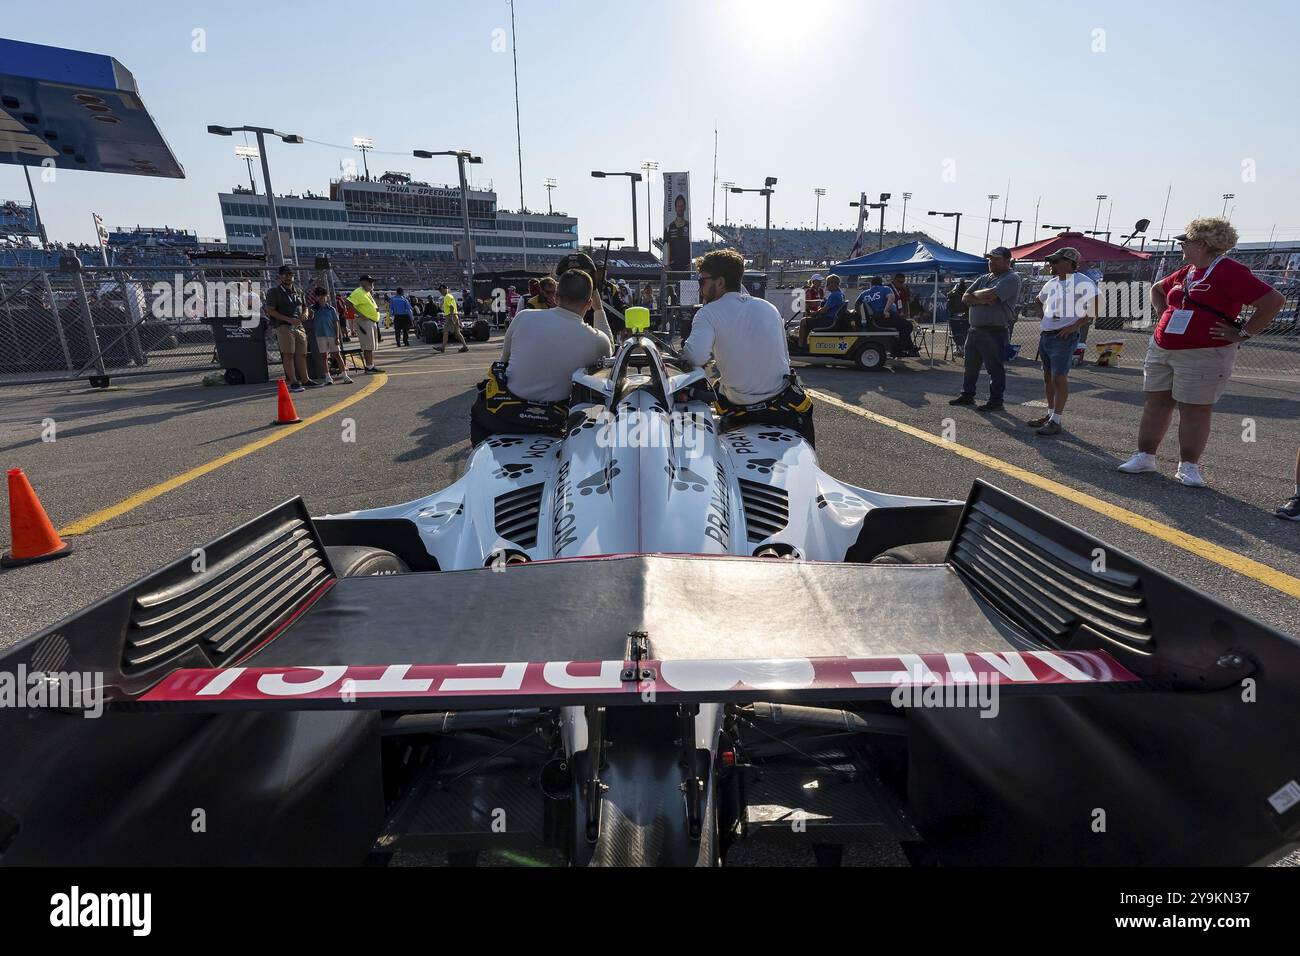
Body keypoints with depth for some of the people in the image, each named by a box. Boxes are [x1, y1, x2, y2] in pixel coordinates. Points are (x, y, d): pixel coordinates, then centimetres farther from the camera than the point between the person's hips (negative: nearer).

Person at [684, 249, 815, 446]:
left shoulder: (709, 314, -9)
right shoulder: (769, 307, 8)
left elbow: (695, 357, -28)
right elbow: (785, 357, 15)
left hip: (739, 410, -3)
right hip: (784, 406, 4)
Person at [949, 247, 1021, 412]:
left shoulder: (1011, 279, -7)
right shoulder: (984, 278, 17)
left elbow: (990, 295, -23)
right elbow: (965, 299, 7)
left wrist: (976, 294, -3)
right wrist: (982, 299, -11)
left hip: (996, 332, -8)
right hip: (975, 329, 8)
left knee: (995, 368, -1)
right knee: (970, 365, 15)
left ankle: (996, 401, 6)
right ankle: (967, 395, 27)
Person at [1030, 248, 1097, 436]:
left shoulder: (1082, 282, -9)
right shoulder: (1051, 283, 14)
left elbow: (1096, 307, -14)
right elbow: (1040, 300, 34)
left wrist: (1075, 325, -17)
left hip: (1064, 337, -8)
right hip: (1045, 336, 8)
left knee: (1059, 378, -9)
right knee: (1048, 377, 12)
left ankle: (1056, 421, -7)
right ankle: (1050, 414, 21)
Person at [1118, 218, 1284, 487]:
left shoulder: (1230, 272, -11)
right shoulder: (1187, 272, 12)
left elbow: (1274, 300, -15)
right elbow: (1157, 289, 32)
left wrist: (1242, 334, -13)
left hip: (1204, 356, -7)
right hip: (1161, 351, 7)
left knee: (1194, 410, -1)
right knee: (1155, 403, 8)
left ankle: (1188, 466, 8)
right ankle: (1145, 456, 16)